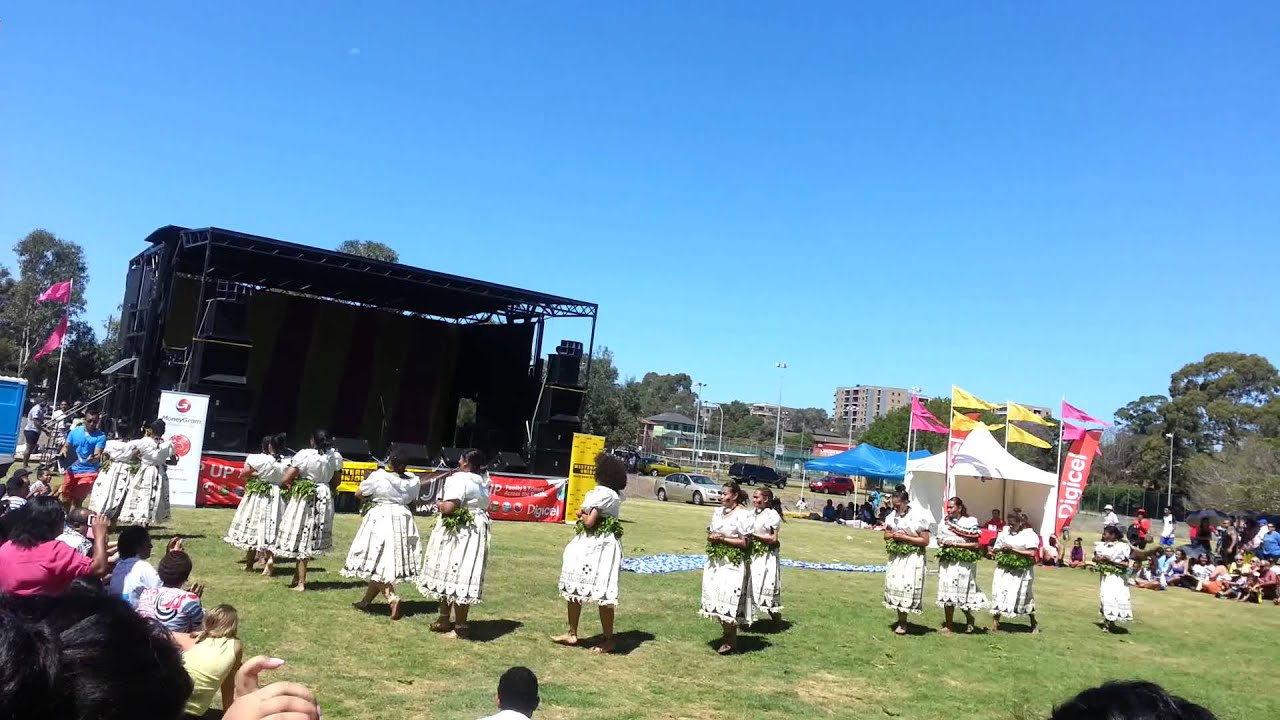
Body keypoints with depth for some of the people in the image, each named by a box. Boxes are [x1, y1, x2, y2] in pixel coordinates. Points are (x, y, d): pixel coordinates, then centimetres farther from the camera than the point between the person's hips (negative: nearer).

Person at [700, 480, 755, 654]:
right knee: (718, 597, 9)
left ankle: (731, 641, 6)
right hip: (716, 561, 7)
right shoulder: (718, 512, 10)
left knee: (729, 598, -7)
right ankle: (726, 634, 24)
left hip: (733, 564, -7)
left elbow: (745, 543, -14)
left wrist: (722, 539, -16)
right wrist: (711, 537, -3)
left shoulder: (743, 515, -12)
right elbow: (711, 532, 20)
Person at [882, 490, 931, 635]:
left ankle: (903, 623, 1)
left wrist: (905, 537, -17)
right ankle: (900, 619, 16)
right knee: (894, 585, 4)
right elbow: (886, 535, 14)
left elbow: (925, 541, -12)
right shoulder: (892, 515, 4)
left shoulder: (919, 516, -13)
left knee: (906, 587, -9)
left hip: (913, 558, -6)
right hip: (896, 556, 6)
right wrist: (894, 535, -9)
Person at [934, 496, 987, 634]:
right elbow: (939, 540, 17)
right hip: (947, 562, 4)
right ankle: (948, 625, 13)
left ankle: (969, 619, 28)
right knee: (947, 593, 4)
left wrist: (955, 544, -13)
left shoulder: (970, 522, -6)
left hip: (964, 563, -4)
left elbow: (976, 545, -10)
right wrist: (943, 543, -6)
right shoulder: (944, 522, 8)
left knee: (963, 593, 1)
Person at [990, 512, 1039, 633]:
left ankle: (1034, 623, 31)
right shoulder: (1005, 533, 9)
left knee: (1024, 596, 10)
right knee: (1000, 595, -4)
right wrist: (1002, 549, -8)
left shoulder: (1030, 535, -5)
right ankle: (995, 623, -3)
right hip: (1004, 570, 3)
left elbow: (1032, 553, -15)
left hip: (1022, 572, -3)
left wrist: (1013, 549, -17)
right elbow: (995, 549, 14)